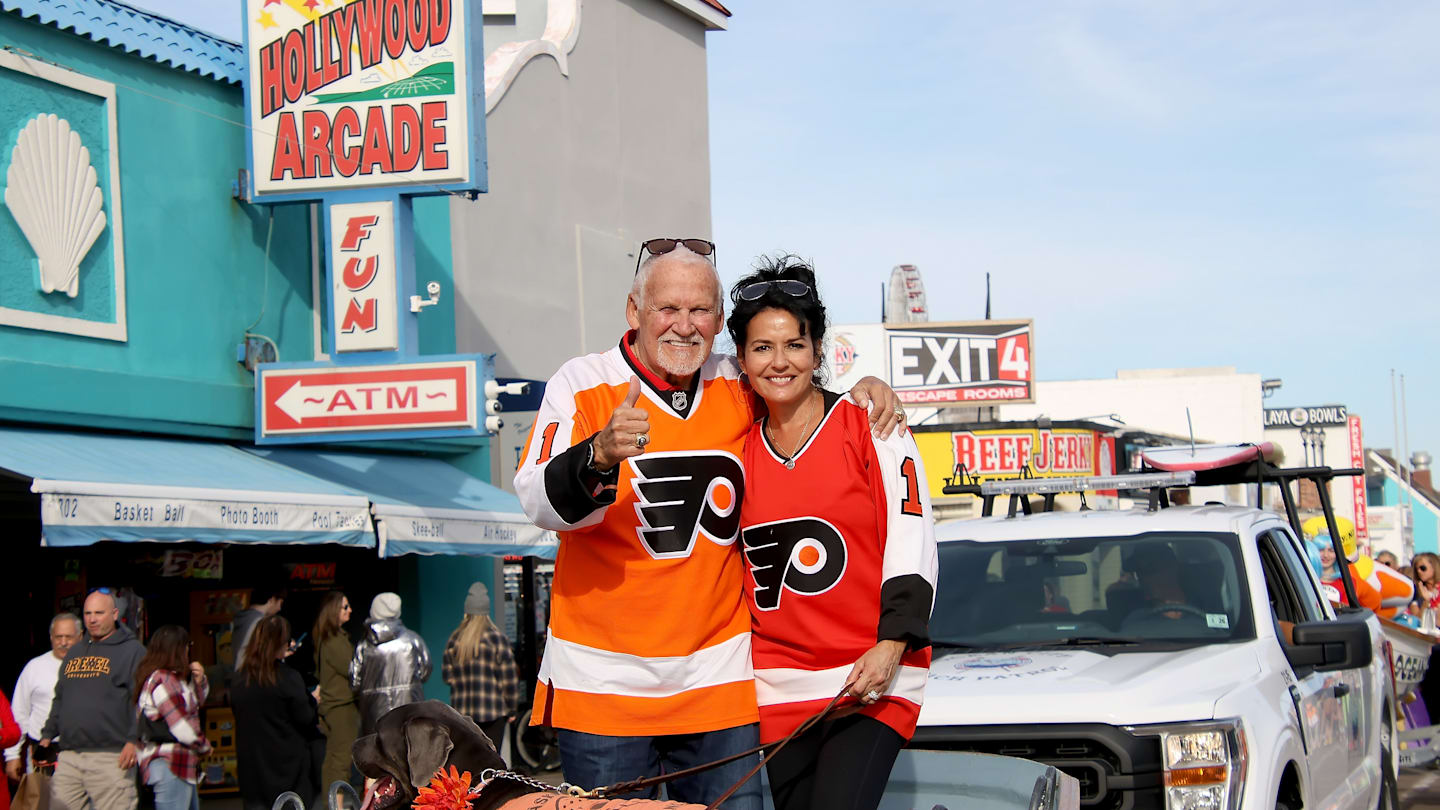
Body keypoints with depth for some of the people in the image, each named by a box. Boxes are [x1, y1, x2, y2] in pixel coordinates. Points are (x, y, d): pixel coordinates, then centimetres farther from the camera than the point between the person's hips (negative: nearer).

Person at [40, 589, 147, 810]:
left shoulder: (132, 650, 2)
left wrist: (134, 740, -16)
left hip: (111, 758, -6)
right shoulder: (74, 652, 22)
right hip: (69, 757, 6)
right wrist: (47, 735, 20)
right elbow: (59, 699, 30)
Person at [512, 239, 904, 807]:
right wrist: (601, 455, -36)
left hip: (718, 676, 3)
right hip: (604, 681, -3)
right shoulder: (582, 384, -5)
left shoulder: (738, 389, 6)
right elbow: (539, 503, -16)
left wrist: (863, 389, 5)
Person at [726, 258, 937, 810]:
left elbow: (911, 542, -4)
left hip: (871, 681, -4)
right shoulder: (740, 447, 12)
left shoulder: (871, 427, -1)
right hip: (777, 690, 4)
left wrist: (892, 645, -14)